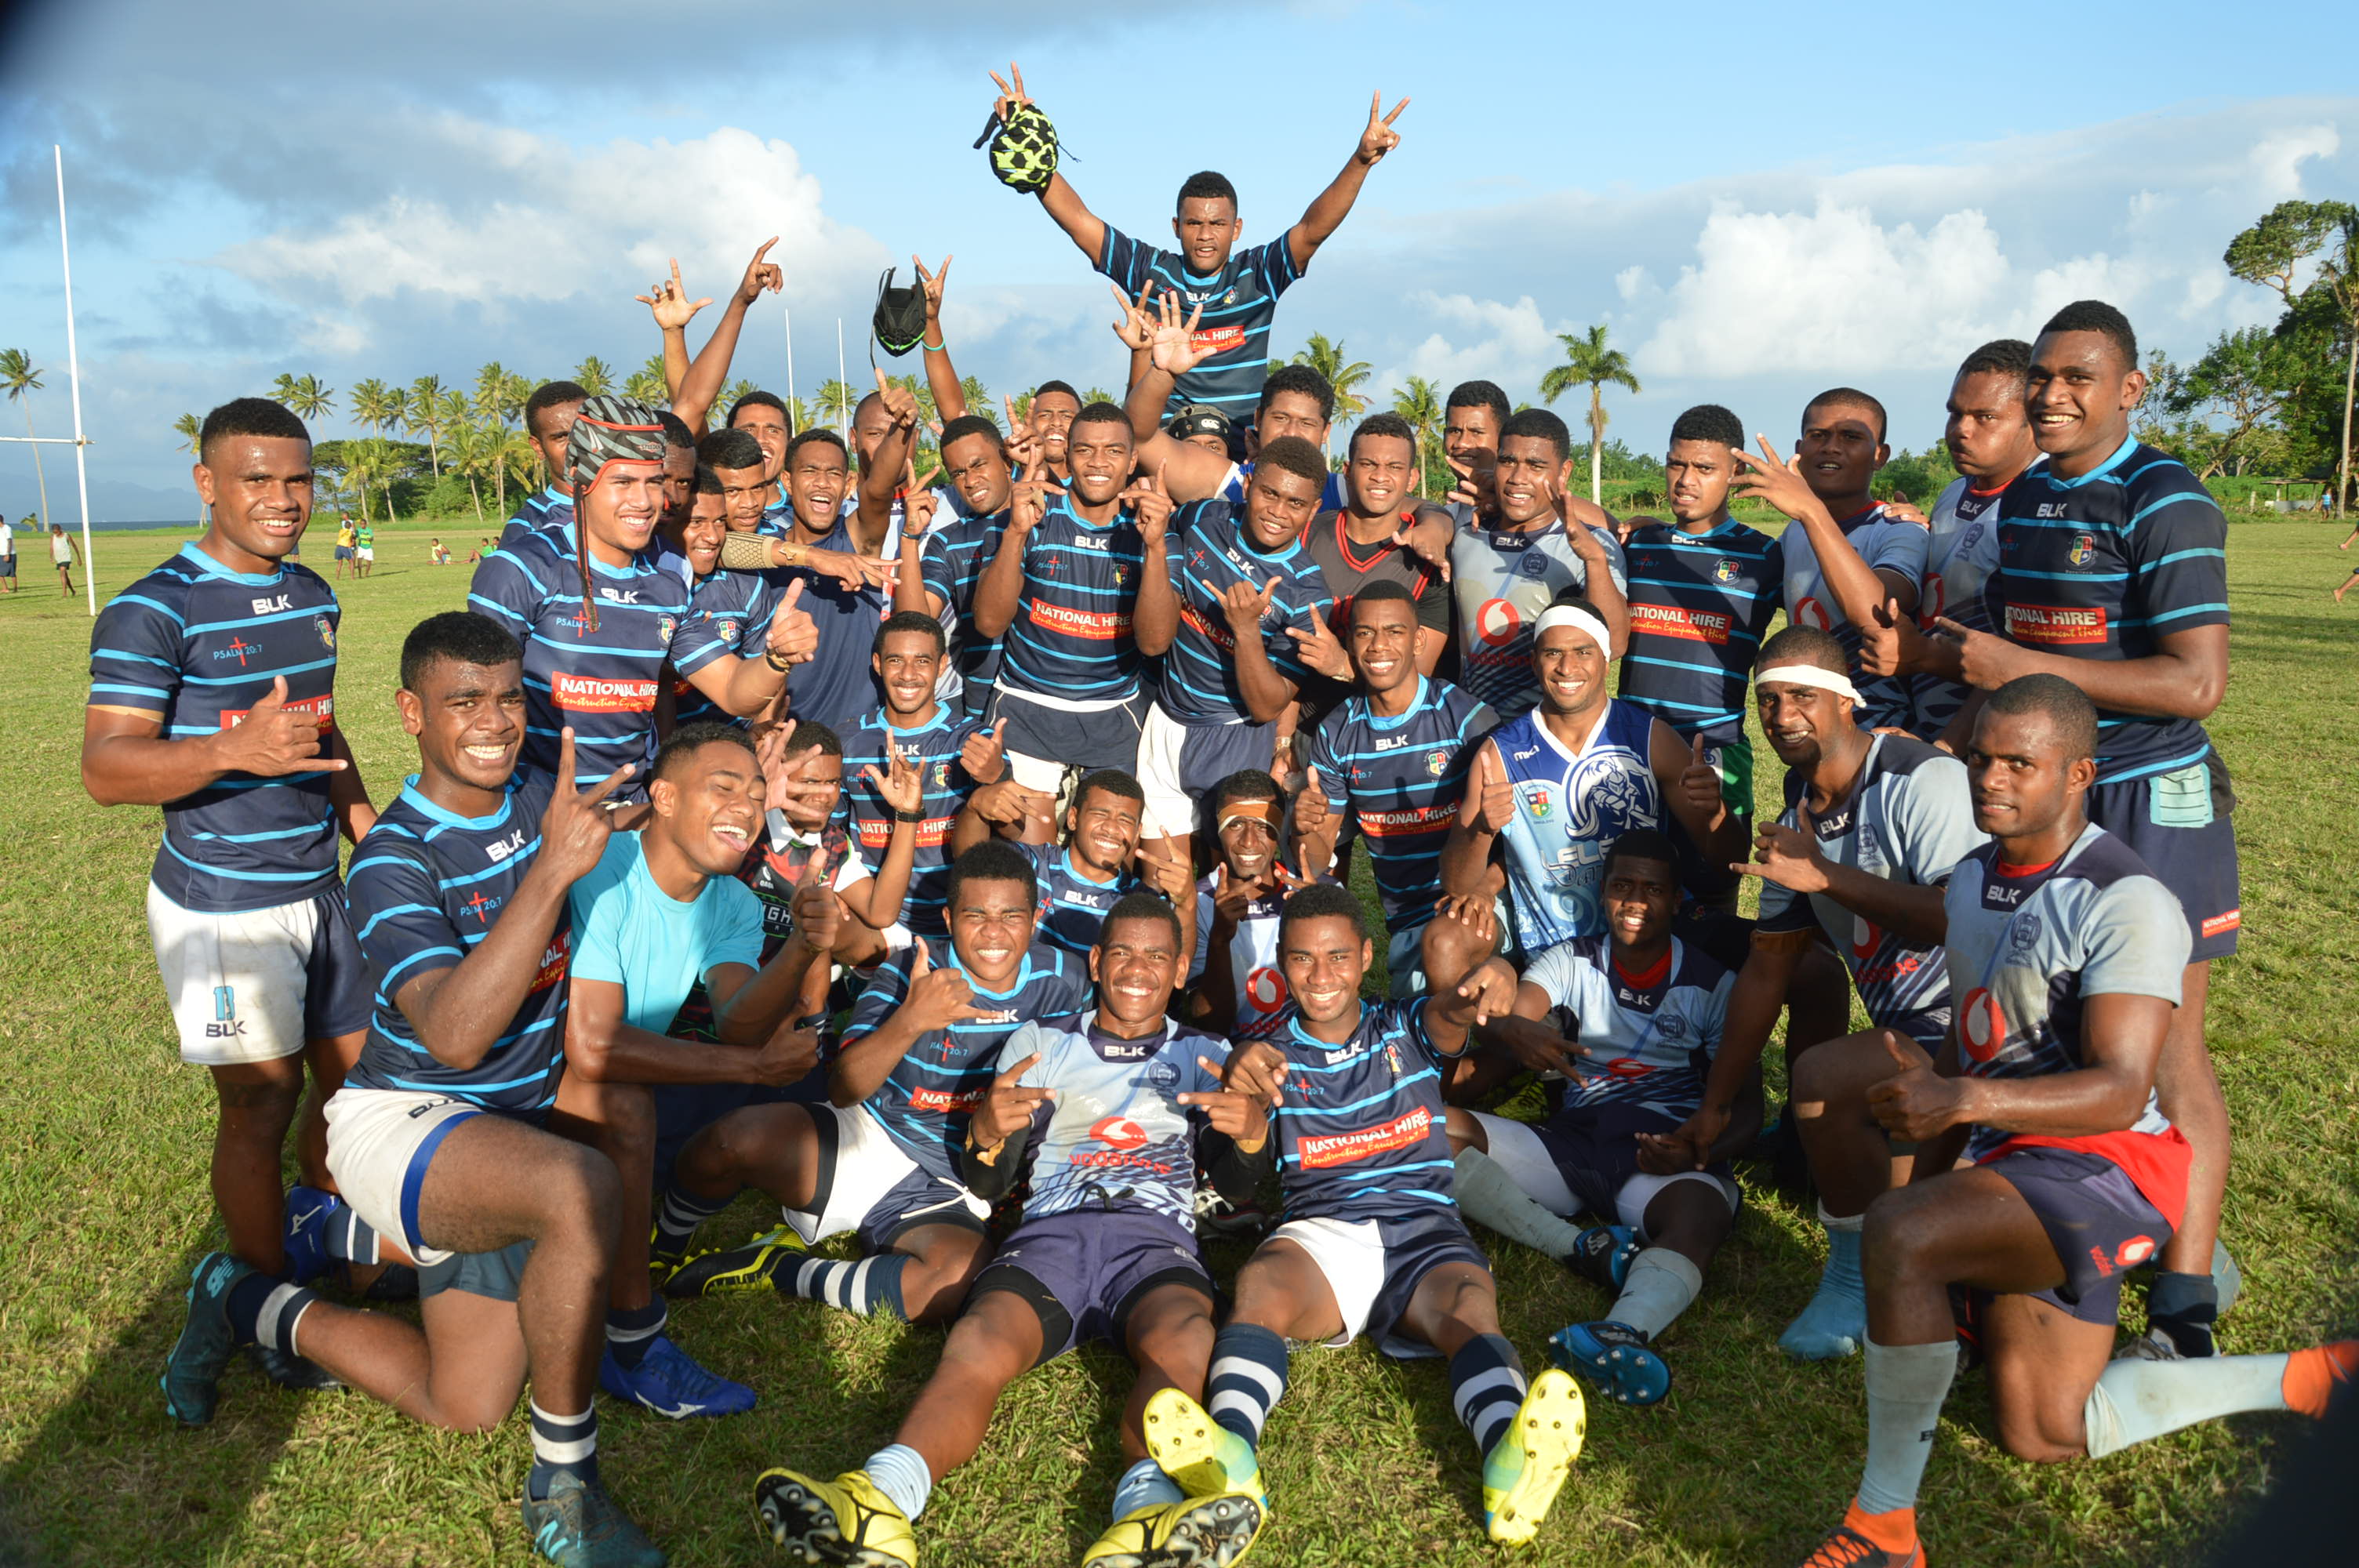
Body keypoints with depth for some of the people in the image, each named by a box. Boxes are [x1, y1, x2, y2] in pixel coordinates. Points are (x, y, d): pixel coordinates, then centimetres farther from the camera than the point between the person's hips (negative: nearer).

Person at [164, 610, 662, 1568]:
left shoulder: (542, 802, -2)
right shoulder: (393, 861, -20)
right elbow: (454, 1035, -36)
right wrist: (550, 870, -43)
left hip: (509, 1134, 7)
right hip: (404, 1123, -7)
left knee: (461, 1409, 11)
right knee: (582, 1190, -38)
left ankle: (243, 1304, 32)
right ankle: (562, 1487, -20)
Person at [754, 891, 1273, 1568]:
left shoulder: (1204, 1054, 23)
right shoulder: (1039, 1042, 23)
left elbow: (1235, 1188, 13)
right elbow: (987, 1184, 17)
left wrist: (1253, 1135, -11)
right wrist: (987, 1131, -8)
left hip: (1156, 1236, 0)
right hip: (1051, 1231, 1)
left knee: (1184, 1338, -38)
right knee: (979, 1345, -33)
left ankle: (1147, 1512, -62)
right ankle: (882, 1501, -56)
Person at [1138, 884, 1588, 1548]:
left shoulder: (1405, 1030, 17)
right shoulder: (1274, 1051, 15)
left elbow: (1449, 1015, -7)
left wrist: (1489, 982, -34)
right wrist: (1241, 1072, -29)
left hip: (1422, 1227, 0)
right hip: (1320, 1232, 0)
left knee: (1470, 1302, -32)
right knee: (1260, 1282, -33)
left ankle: (1511, 1456, -59)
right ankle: (1231, 1450, -56)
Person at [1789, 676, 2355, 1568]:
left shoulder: (2127, 903, -18)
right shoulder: (1974, 878, 10)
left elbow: (2121, 1091, -28)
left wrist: (1970, 1099, -44)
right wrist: (1923, 1179, 18)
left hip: (2101, 1167, -10)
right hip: (2005, 1164, 10)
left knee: (1900, 1234, -34)